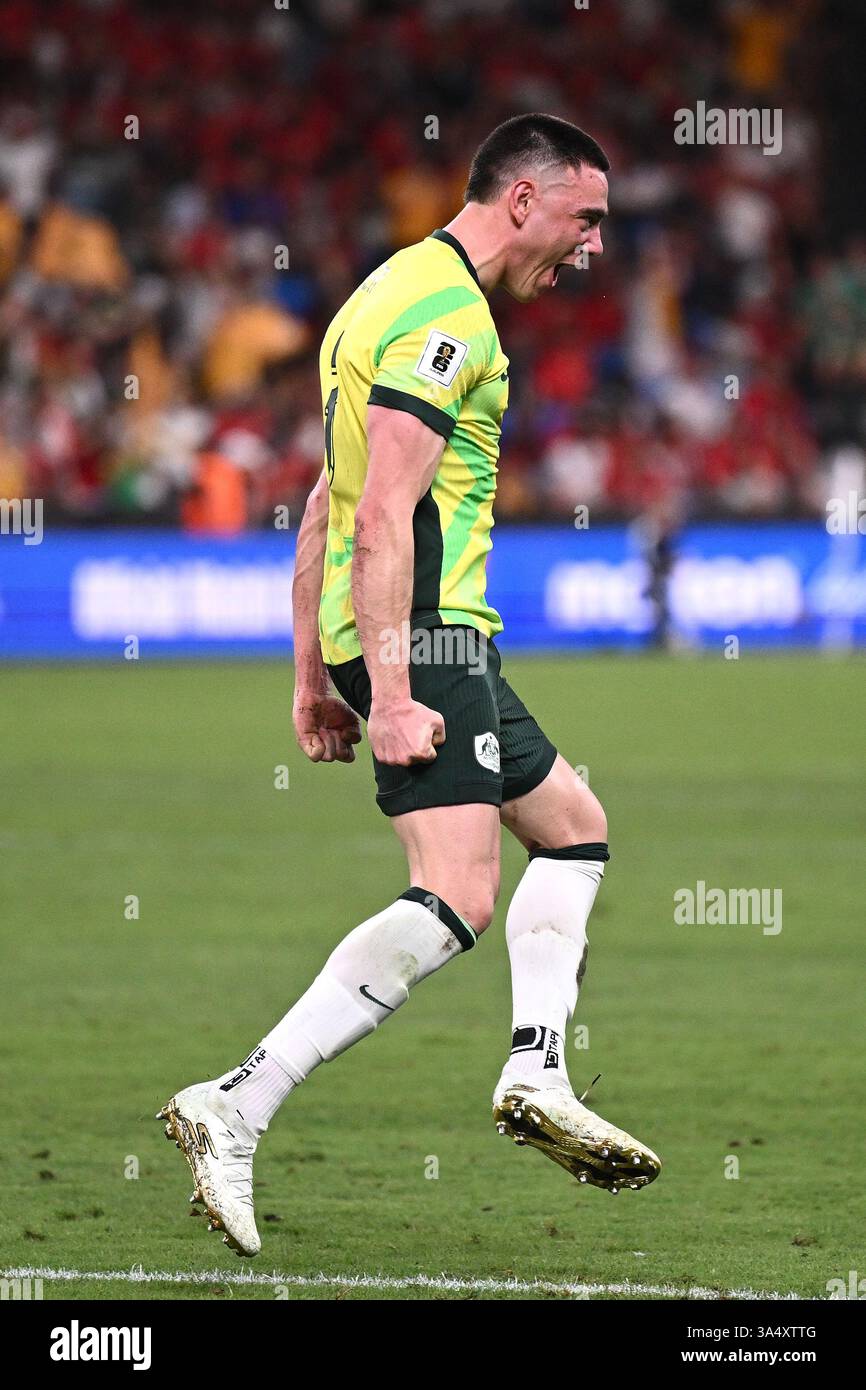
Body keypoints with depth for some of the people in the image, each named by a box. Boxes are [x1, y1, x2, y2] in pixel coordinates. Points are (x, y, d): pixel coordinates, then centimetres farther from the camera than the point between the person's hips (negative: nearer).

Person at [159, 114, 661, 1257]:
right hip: (426, 634, -11)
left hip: (391, 638, 11)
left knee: (573, 825, 21)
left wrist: (313, 676, 24)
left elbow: (325, 509, 23)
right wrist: (391, 690, -25)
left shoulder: (401, 291, 20)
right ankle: (236, 1109, -24)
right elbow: (386, 519, -21)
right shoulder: (448, 313, -12)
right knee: (456, 902, -18)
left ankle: (536, 1071, 12)